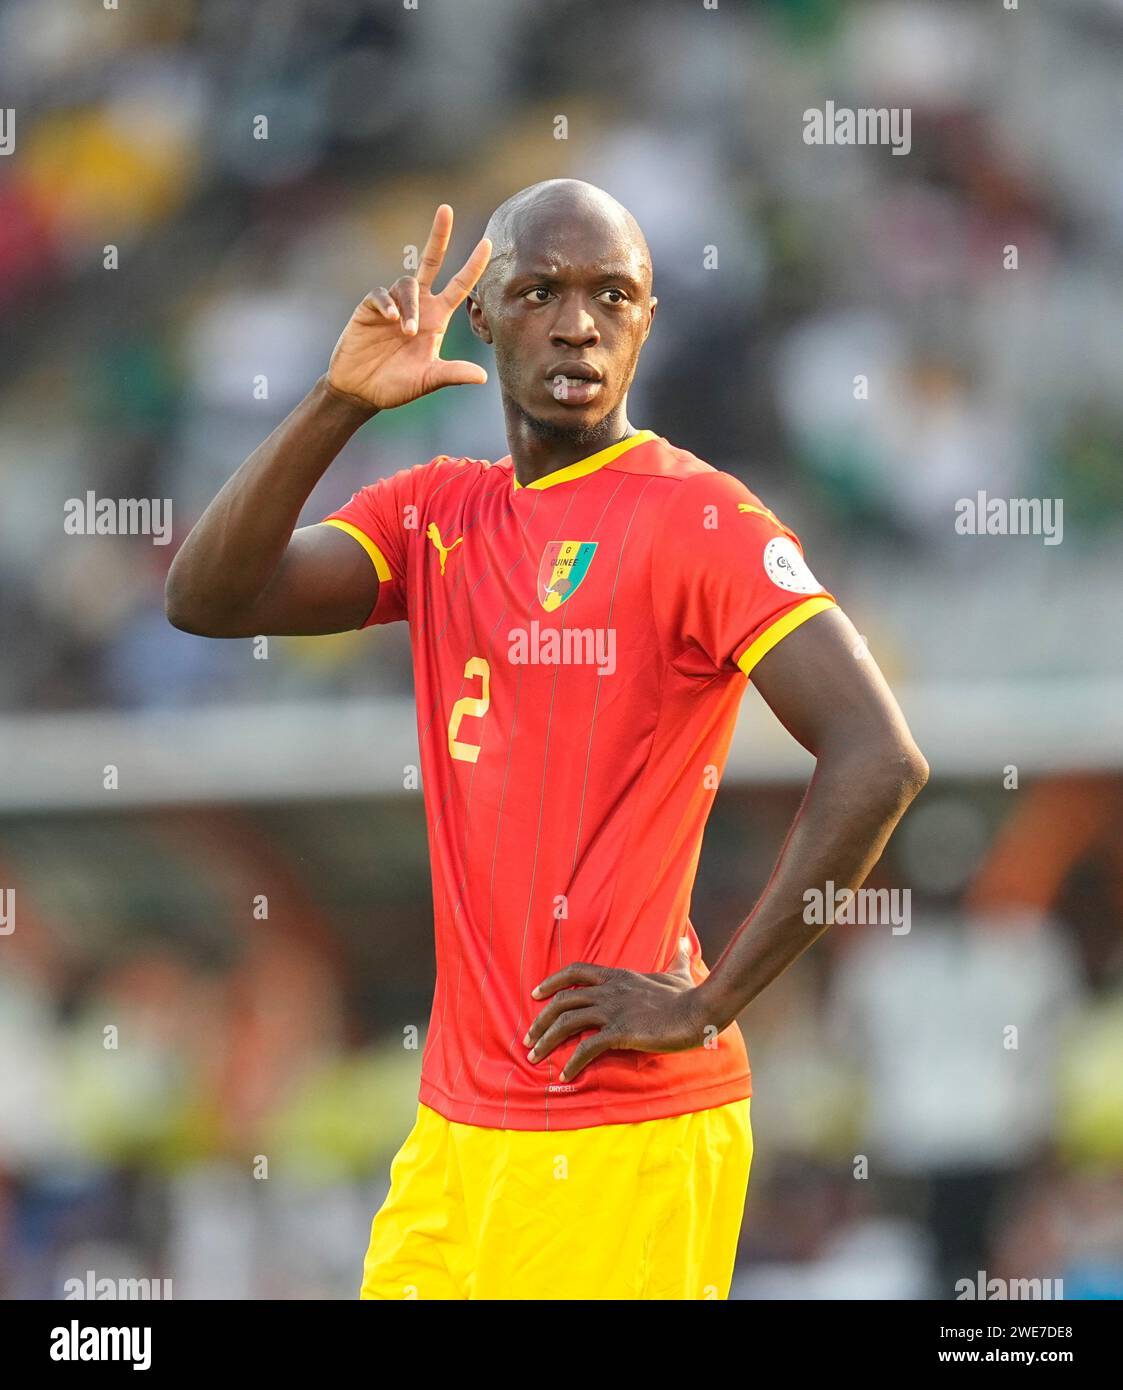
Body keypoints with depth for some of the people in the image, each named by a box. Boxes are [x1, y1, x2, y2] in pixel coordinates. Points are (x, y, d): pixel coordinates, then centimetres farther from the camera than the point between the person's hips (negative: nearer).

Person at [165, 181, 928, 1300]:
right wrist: (339, 403, -12)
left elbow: (879, 759, -18)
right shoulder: (432, 517, 12)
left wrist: (707, 1003, -16)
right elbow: (206, 601, -1)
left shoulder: (699, 521, -8)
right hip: (453, 1125, 6)